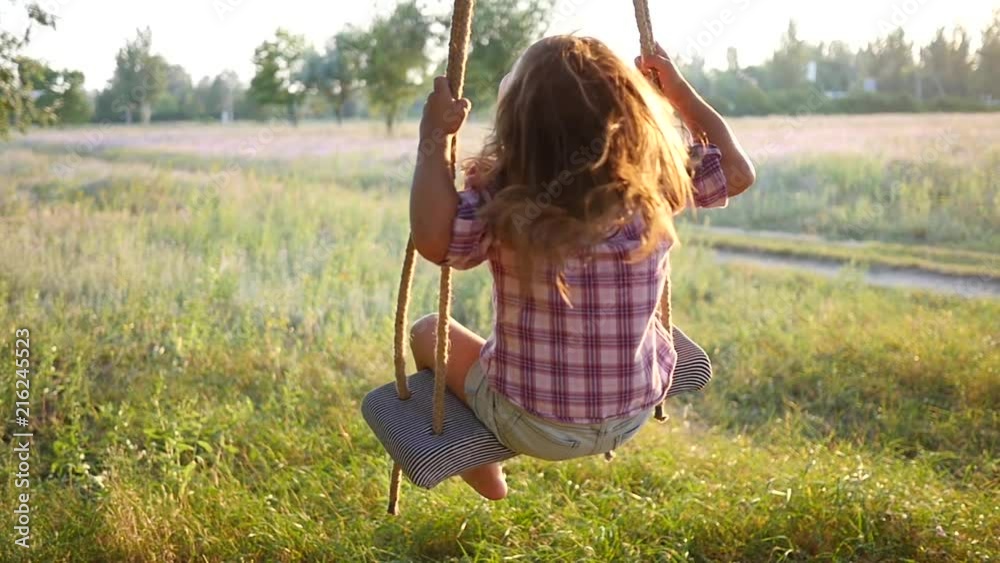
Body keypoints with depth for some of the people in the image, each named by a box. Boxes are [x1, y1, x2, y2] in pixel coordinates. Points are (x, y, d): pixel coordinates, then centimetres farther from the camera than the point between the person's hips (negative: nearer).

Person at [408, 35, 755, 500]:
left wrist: (433, 139, -26)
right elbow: (737, 172, 3)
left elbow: (433, 239, -37)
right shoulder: (654, 182, -11)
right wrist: (679, 92, 10)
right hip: (633, 417, 4)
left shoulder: (503, 197, -23)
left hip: (532, 427, -3)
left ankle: (486, 483, 40)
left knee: (429, 333, 23)